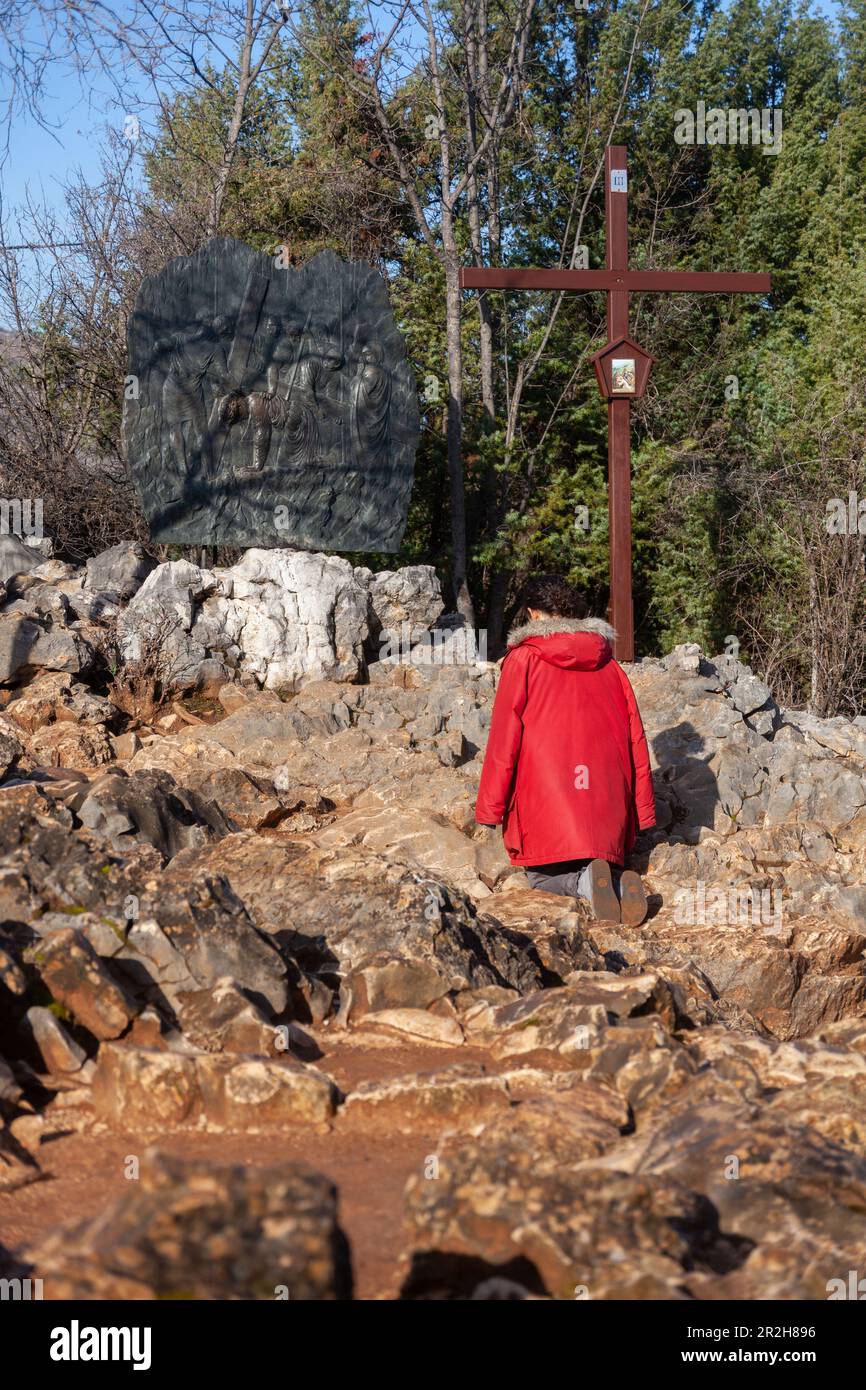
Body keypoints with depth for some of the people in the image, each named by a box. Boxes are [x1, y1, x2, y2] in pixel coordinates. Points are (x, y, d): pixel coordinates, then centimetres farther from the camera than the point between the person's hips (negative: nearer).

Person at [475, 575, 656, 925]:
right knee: (600, 861, 15)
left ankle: (587, 882, -26)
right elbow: (635, 738, 13)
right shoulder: (608, 664, 14)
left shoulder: (523, 659, 0)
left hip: (546, 797, -4)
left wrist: (490, 809, 0)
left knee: (542, 874, 7)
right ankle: (616, 880, -21)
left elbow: (504, 738, -4)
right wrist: (642, 812, 17)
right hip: (607, 802, 4)